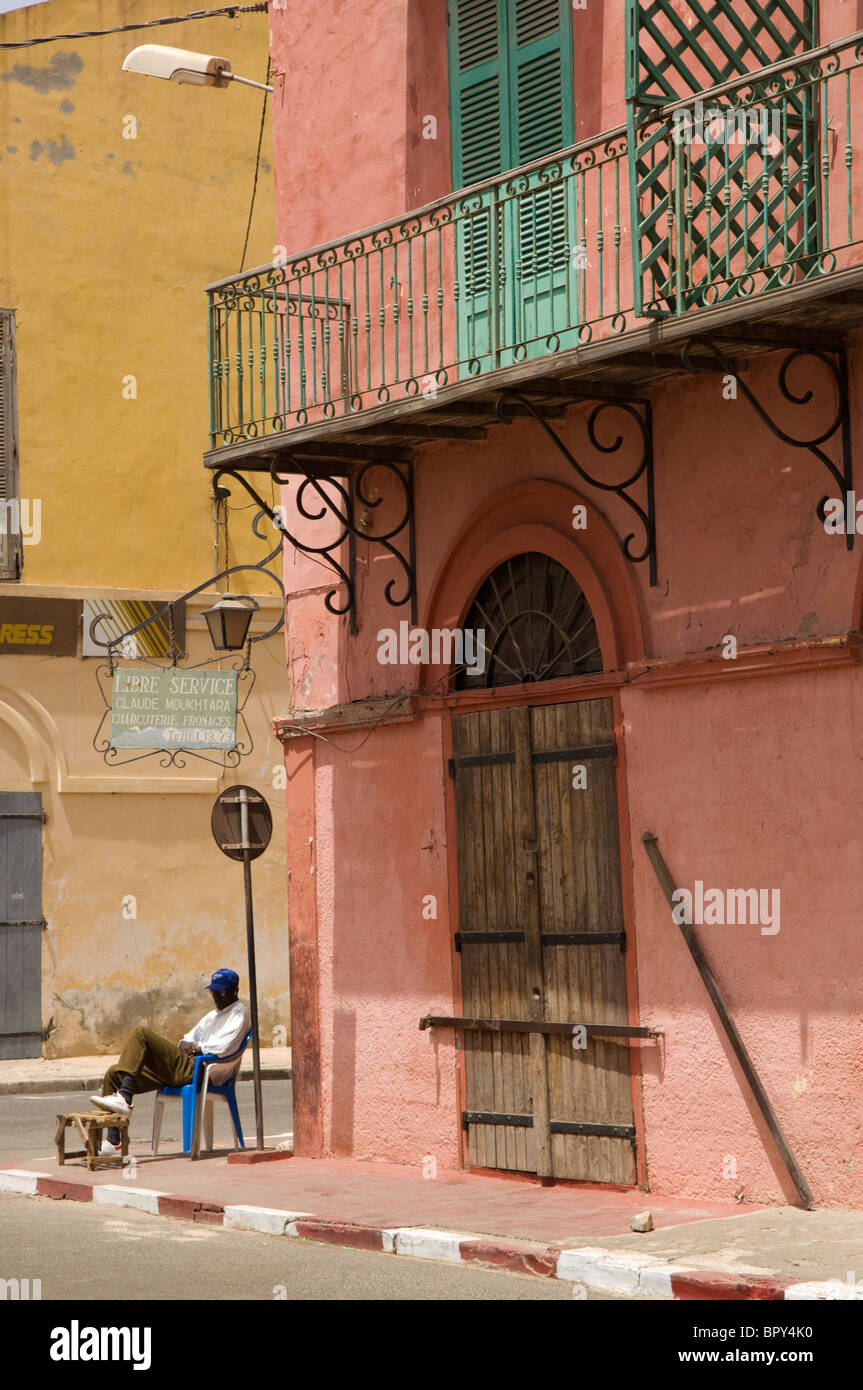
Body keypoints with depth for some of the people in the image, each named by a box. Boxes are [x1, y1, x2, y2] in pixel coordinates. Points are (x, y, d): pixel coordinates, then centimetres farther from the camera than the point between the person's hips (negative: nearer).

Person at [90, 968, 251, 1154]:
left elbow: (222, 1048, -14)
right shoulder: (213, 1015, 31)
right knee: (114, 1073, 3)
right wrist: (185, 1044, 3)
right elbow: (189, 1037, 27)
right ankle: (113, 1142, -2)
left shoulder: (239, 1014, 1)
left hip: (200, 1072, -10)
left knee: (142, 1034, -21)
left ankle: (124, 1099, -29)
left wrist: (196, 1048, -2)